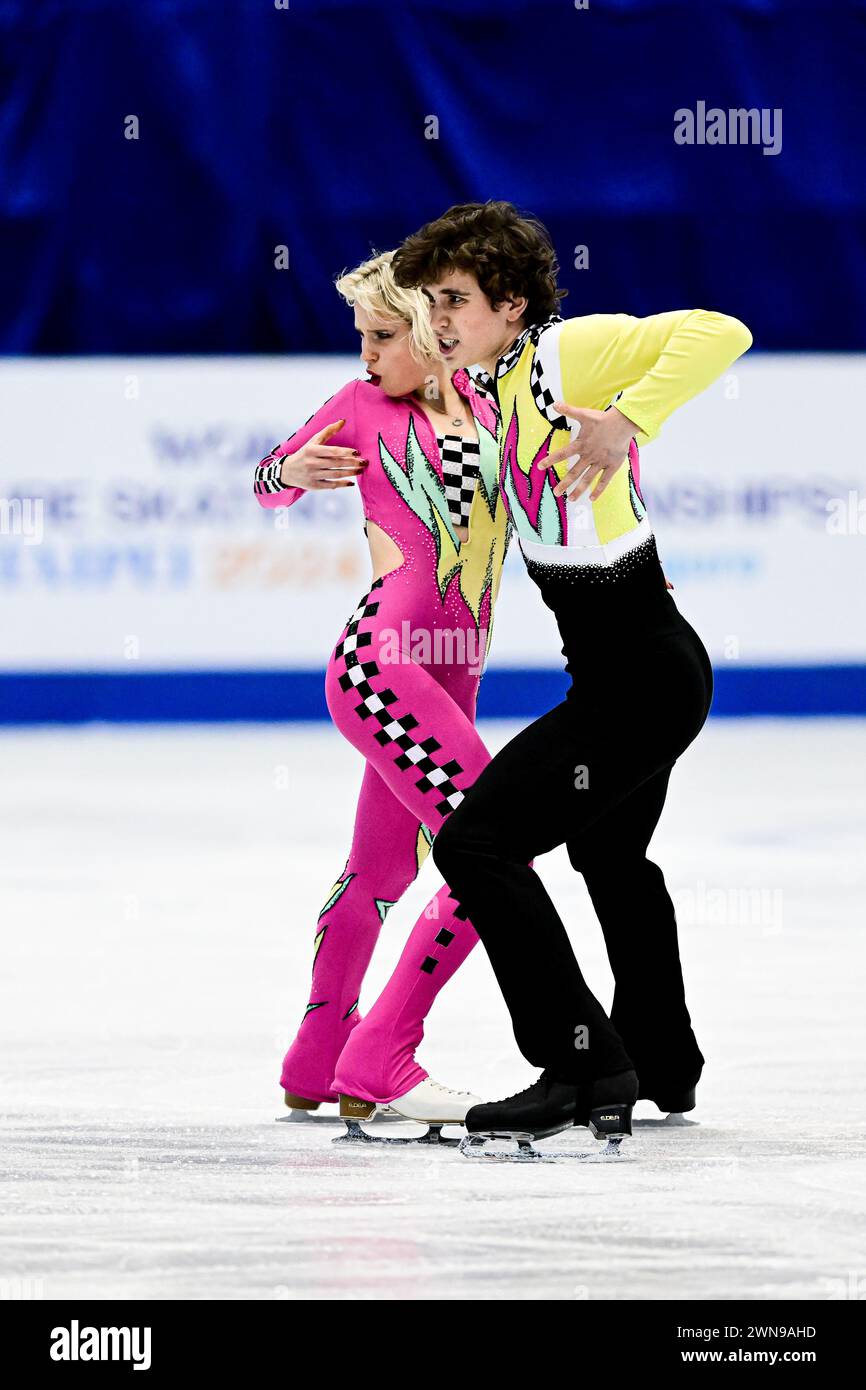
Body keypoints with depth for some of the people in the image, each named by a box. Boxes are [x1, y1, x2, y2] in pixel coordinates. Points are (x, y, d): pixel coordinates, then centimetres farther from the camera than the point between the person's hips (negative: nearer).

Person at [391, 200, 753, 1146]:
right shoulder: (498, 384, 10)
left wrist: (625, 421, -31)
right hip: (649, 669, 11)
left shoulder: (570, 351, -16)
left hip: (638, 675, -11)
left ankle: (585, 1068, -11)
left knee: (476, 843, -14)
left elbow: (718, 334, -28)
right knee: (611, 855, 30)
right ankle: (664, 1067, 49)